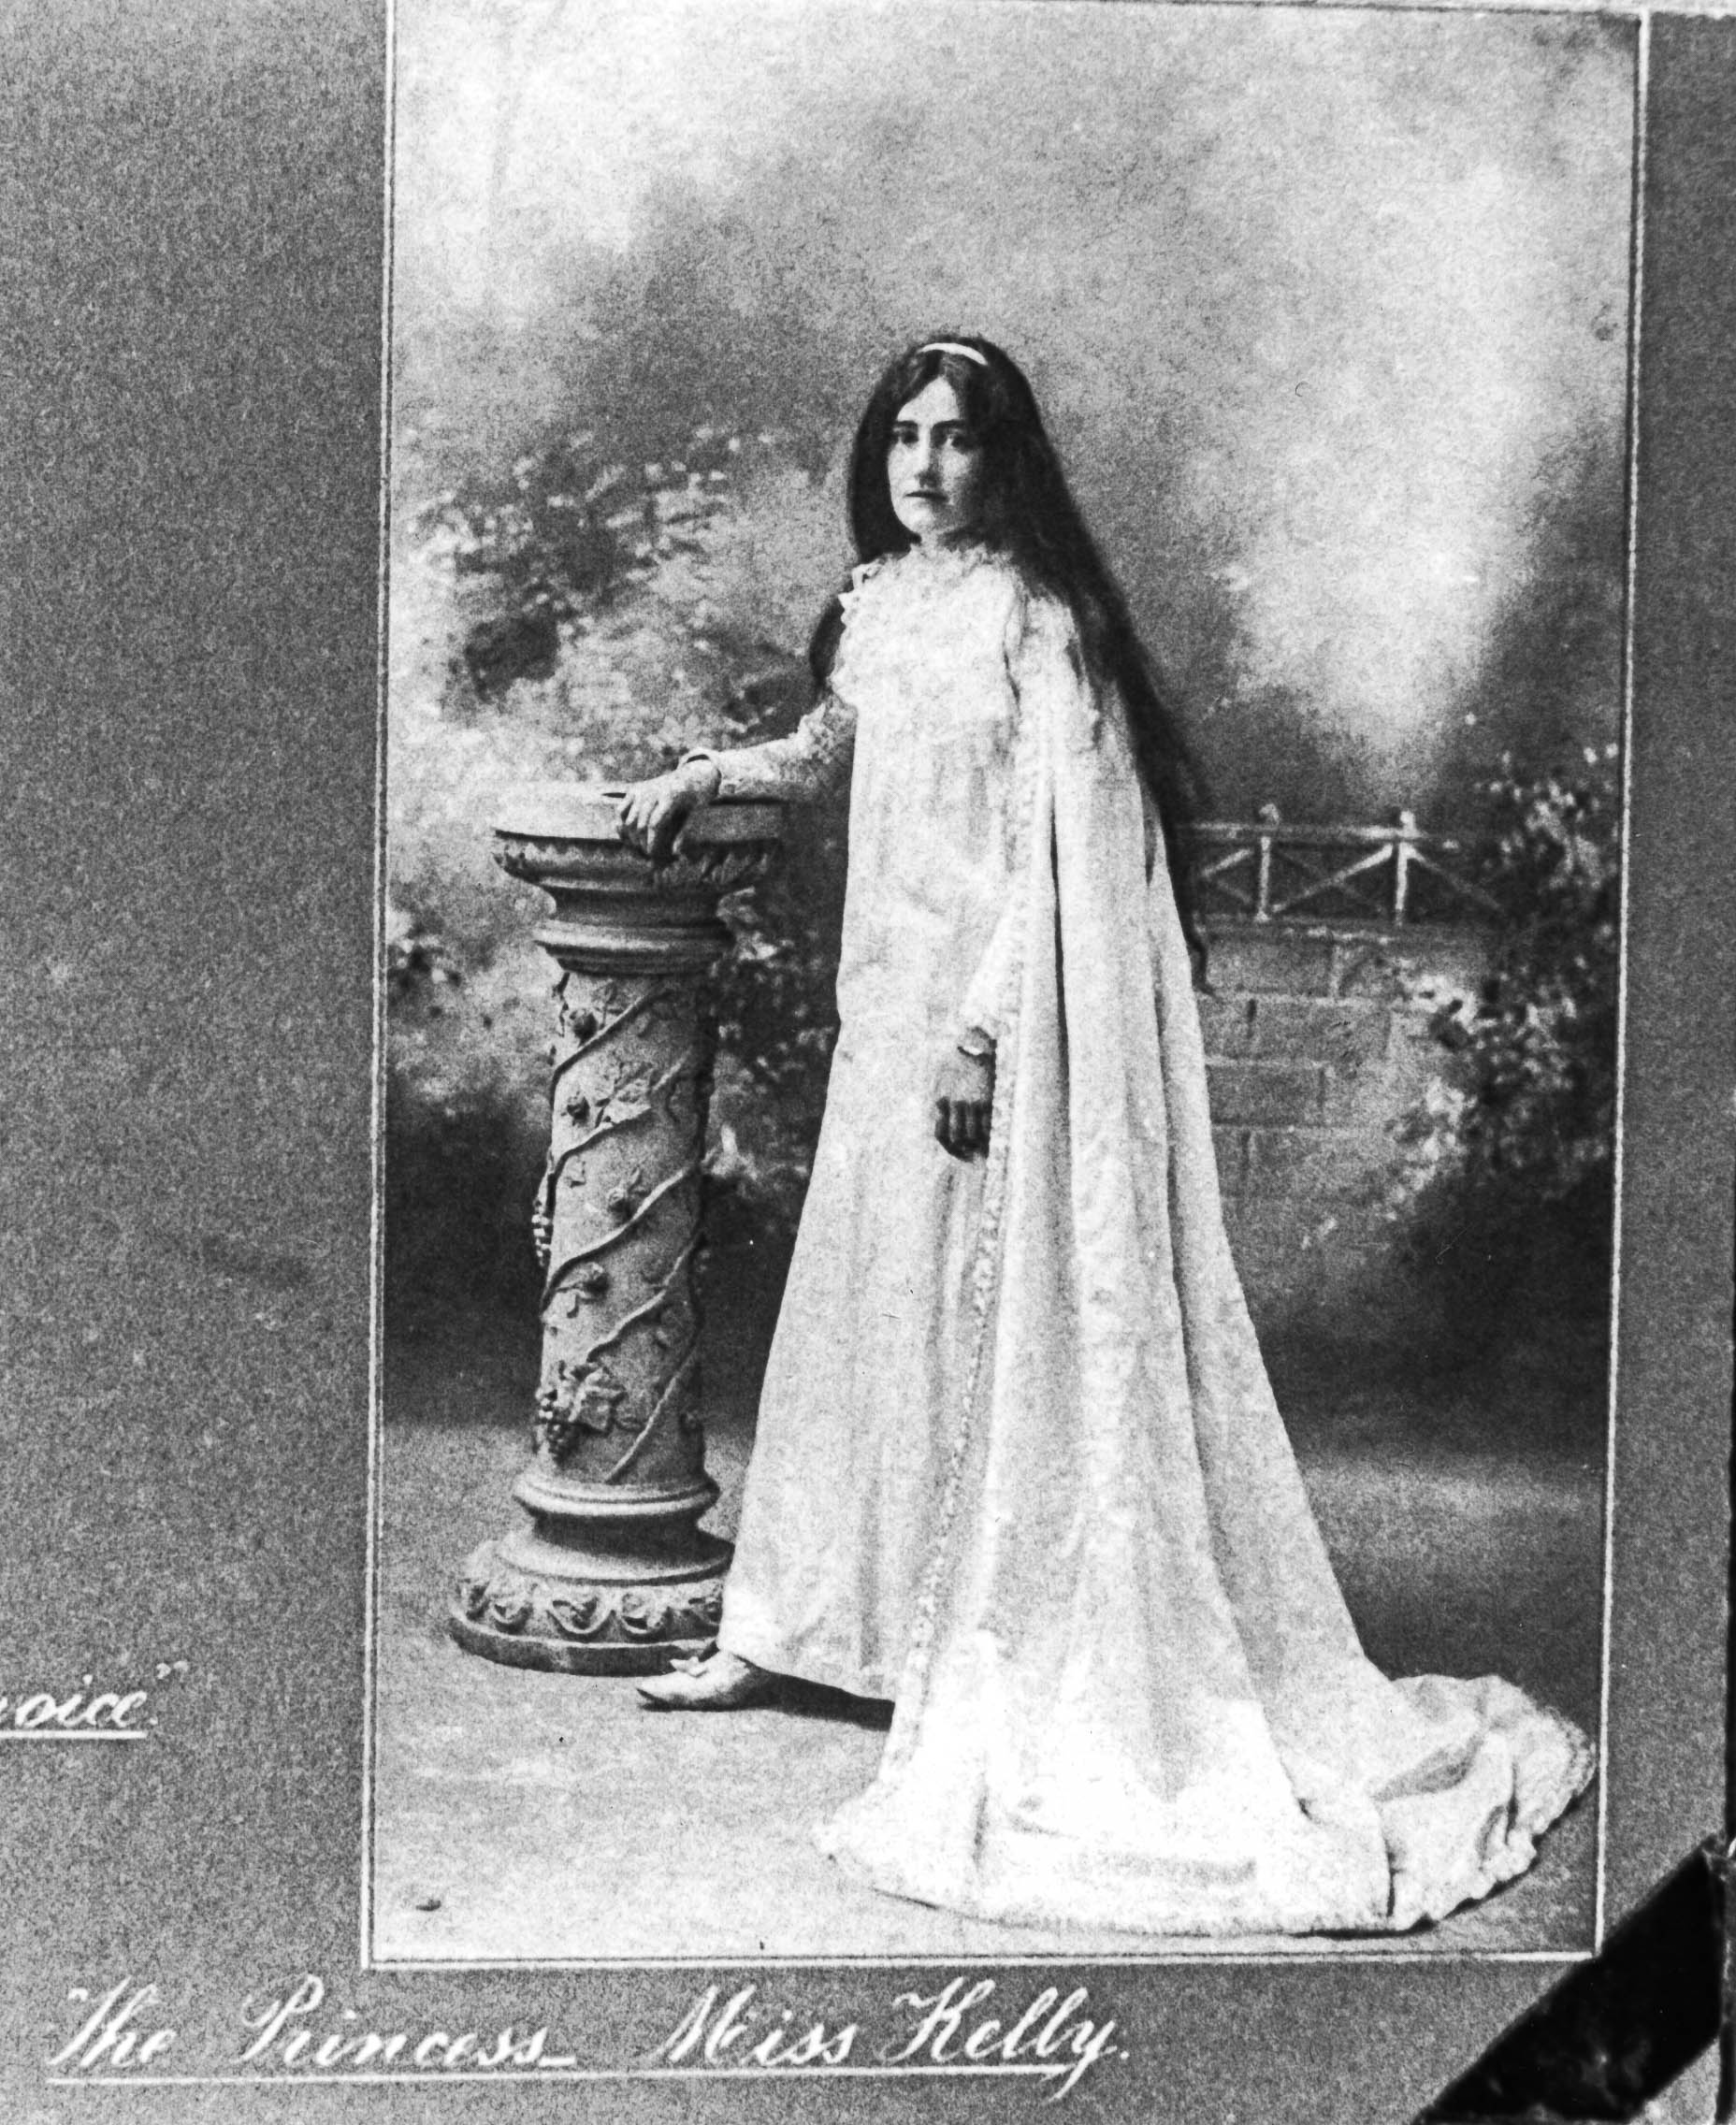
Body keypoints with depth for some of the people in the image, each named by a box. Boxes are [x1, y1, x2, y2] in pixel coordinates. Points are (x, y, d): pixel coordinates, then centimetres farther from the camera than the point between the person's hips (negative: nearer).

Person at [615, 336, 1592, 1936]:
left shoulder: (1035, 617, -11)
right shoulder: (878, 604, 11)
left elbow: (1058, 845, -17)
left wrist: (983, 1028, -21)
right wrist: (704, 776, 20)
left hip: (1005, 1011, -8)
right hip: (891, 1006, 8)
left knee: (995, 1323, -1)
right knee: (859, 1314, 13)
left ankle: (1007, 1681, 12)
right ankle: (784, 1633, 25)